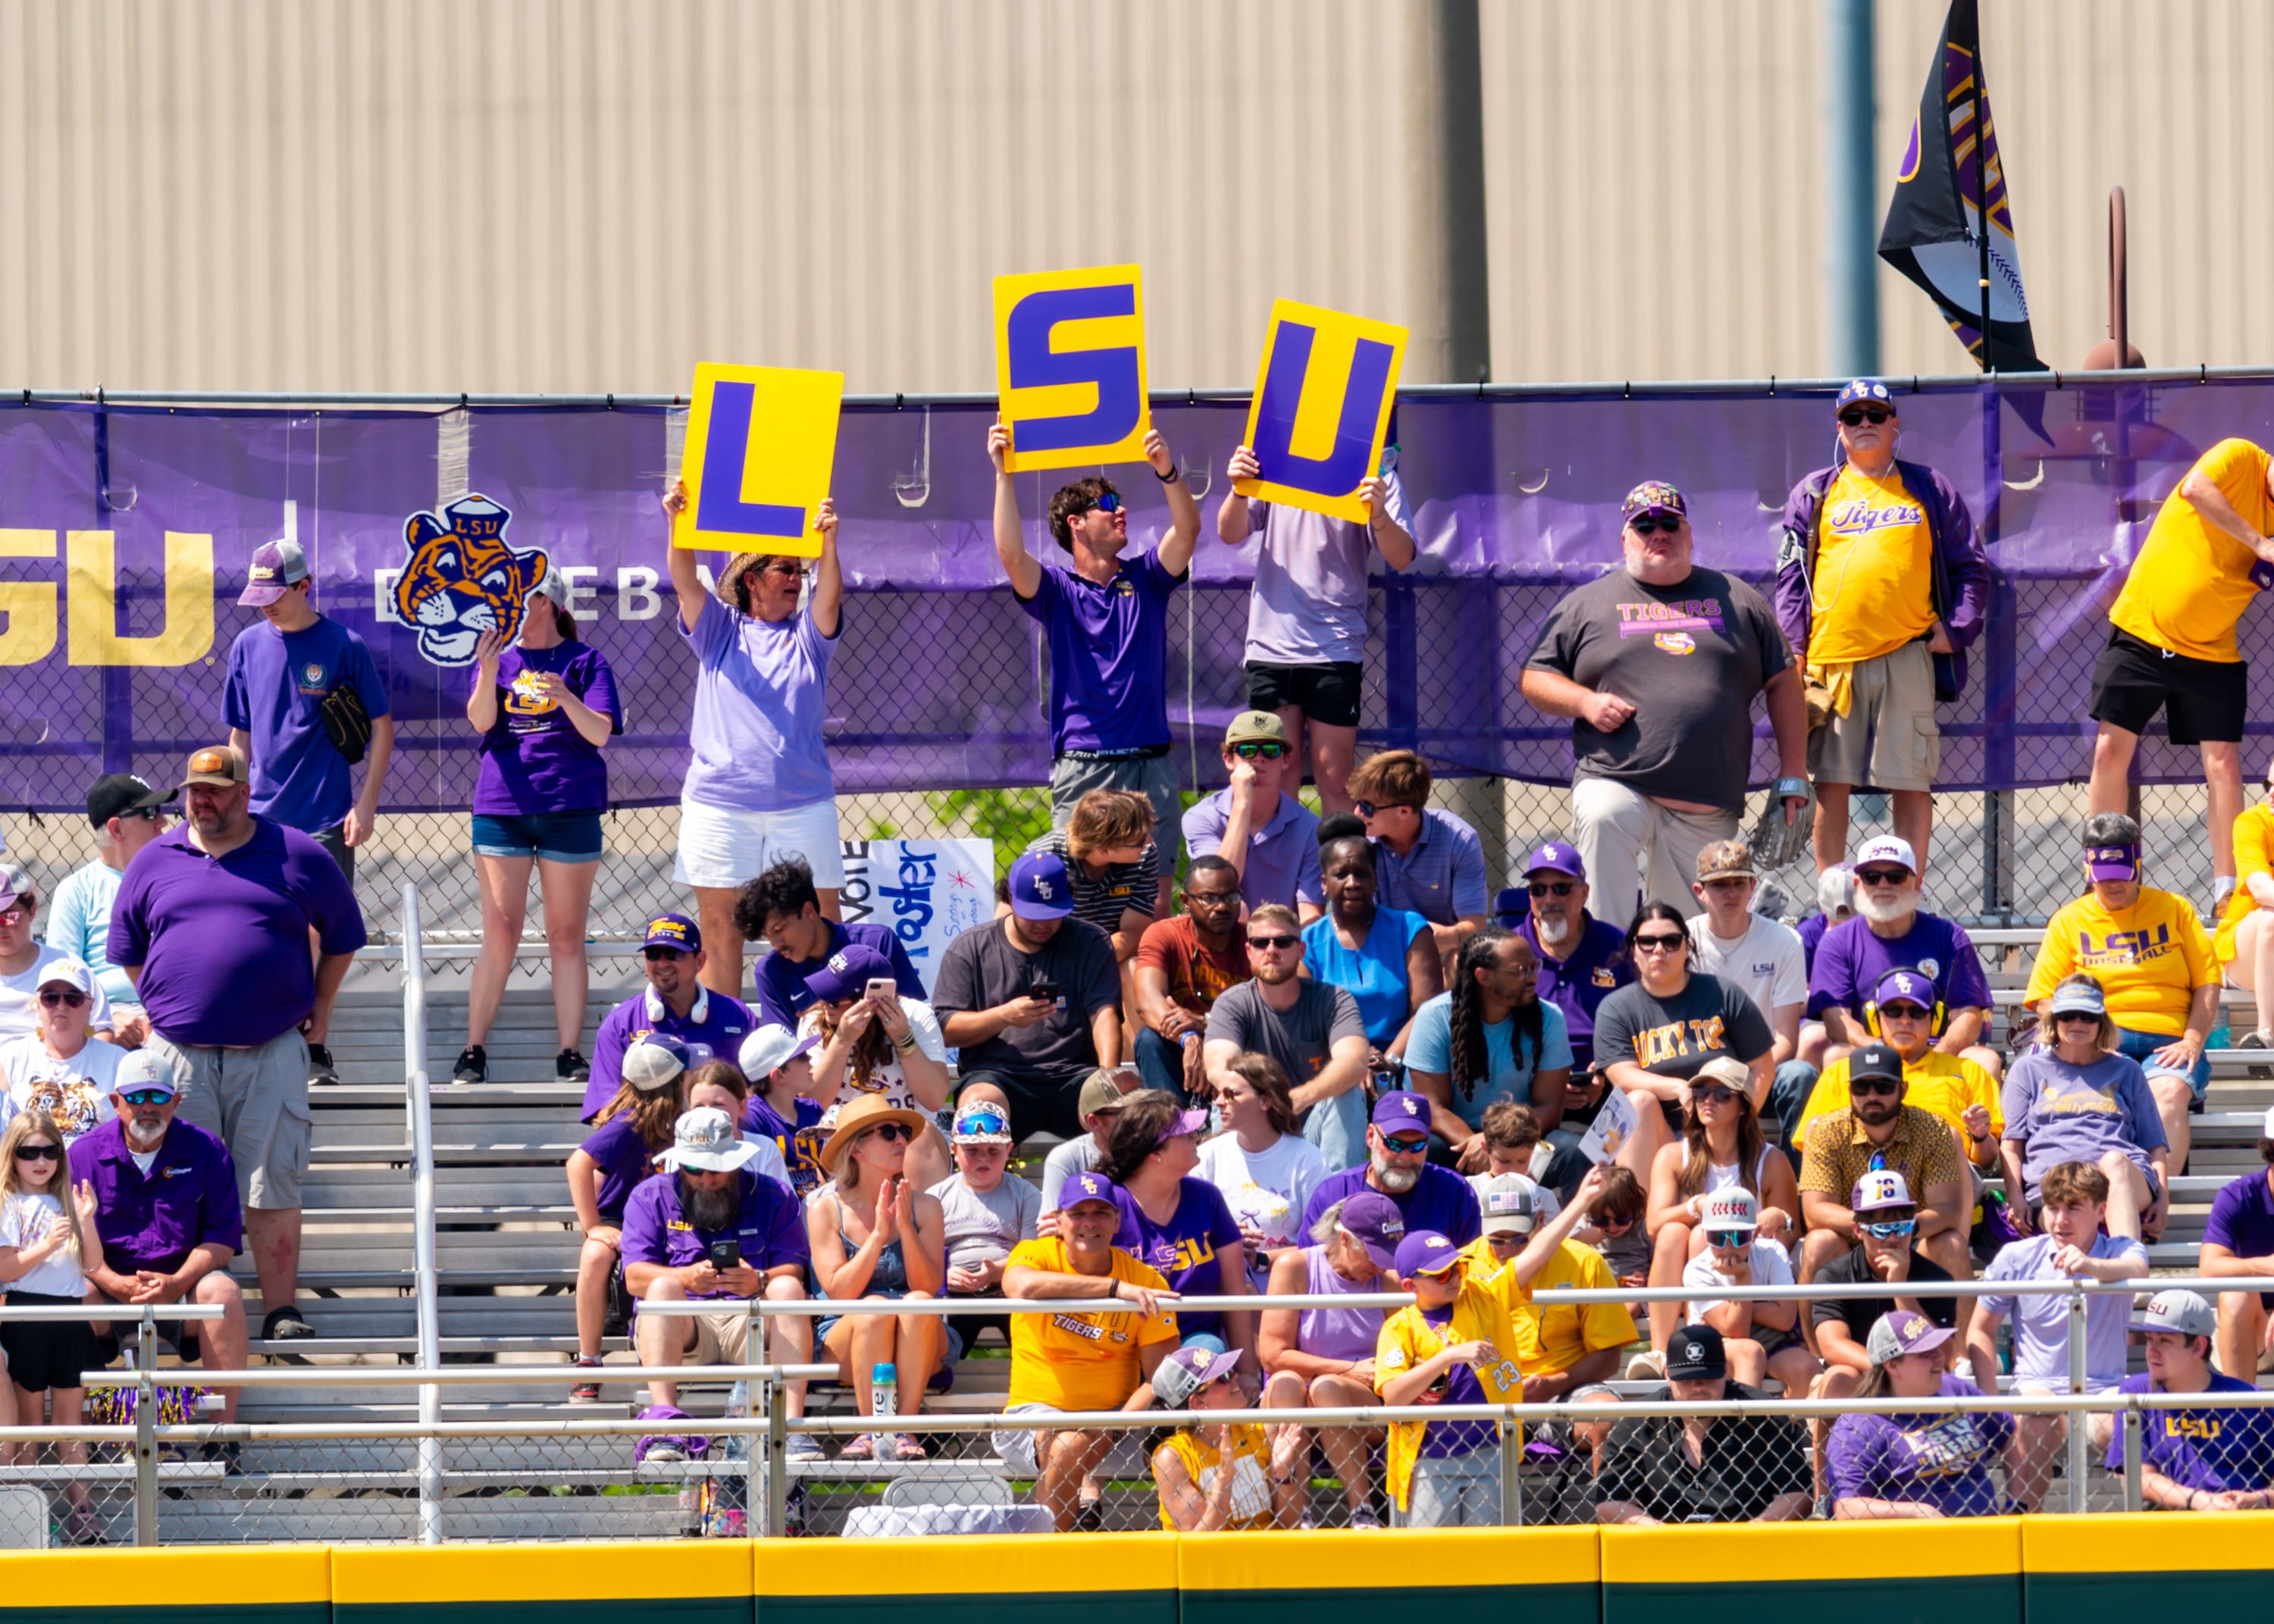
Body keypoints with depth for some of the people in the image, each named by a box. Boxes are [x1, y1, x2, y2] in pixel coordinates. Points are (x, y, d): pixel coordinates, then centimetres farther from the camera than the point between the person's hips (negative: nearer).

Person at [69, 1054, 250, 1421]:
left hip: (185, 1282, 0)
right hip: (111, 1284, 0)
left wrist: (177, 1283, -20)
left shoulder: (206, 1151, 2)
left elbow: (222, 1236, -3)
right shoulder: (83, 1154, 3)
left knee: (222, 1292, -32)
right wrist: (116, 1284, -20)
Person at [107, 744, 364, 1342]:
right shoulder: (155, 861, 9)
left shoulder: (295, 856, 5)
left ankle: (280, 1310, 0)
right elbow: (125, 949, 19)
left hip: (271, 1052, -1)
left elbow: (342, 933, 16)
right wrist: (158, 1010, 13)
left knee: (273, 1185, -3)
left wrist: (321, 1007, 14)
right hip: (178, 1054, 1)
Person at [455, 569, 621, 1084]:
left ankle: (570, 1054, 4)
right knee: (499, 934, -2)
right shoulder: (500, 655, 11)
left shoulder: (584, 660, 4)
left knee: (566, 936, 1)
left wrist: (567, 698, -24)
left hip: (569, 807, -1)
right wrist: (488, 673, -22)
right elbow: (480, 721, -4)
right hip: (502, 805, 1)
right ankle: (474, 1051, 1)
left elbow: (600, 733, -5)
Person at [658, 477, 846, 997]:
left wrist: (828, 541, -27)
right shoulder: (719, 629, 9)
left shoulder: (808, 633, 11)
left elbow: (830, 594, -7)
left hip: (803, 804, 1)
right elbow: (685, 582, -5)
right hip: (718, 805, -1)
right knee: (720, 933, 0)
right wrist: (676, 523, -23)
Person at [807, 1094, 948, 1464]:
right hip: (844, 1339, -1)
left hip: (917, 1349, 1)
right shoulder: (826, 1207, 0)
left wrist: (906, 1228, -19)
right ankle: (874, 1432, -33)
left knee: (918, 1303, -32)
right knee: (875, 1308, -34)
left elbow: (929, 1287, -7)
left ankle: (904, 1429, -33)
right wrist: (879, 1234, -18)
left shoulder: (925, 1207, 4)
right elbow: (838, 1291, -11)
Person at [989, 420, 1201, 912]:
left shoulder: (1145, 580, 12)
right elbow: (1011, 553, -14)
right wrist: (1003, 474, -21)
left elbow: (1187, 530, -3)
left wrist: (1167, 471, -20)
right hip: (1082, 766, -3)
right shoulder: (1057, 591, 4)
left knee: (1155, 899, 1)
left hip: (1151, 763, 3)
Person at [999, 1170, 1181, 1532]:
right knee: (1069, 1445, -33)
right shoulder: (1036, 1255, -3)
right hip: (1037, 1412, -2)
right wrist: (1115, 1288, -36)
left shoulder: (1146, 1281, 1)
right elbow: (1023, 1286, -31)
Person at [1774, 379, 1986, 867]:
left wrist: (1956, 628, -2)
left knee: (1911, 783, -3)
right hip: (1830, 658, 0)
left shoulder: (1931, 491, 13)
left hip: (1906, 657, 0)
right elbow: (1791, 576, 10)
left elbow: (1970, 568, 14)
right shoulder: (1814, 494, 13)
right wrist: (1794, 649, -1)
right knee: (1830, 783, 0)